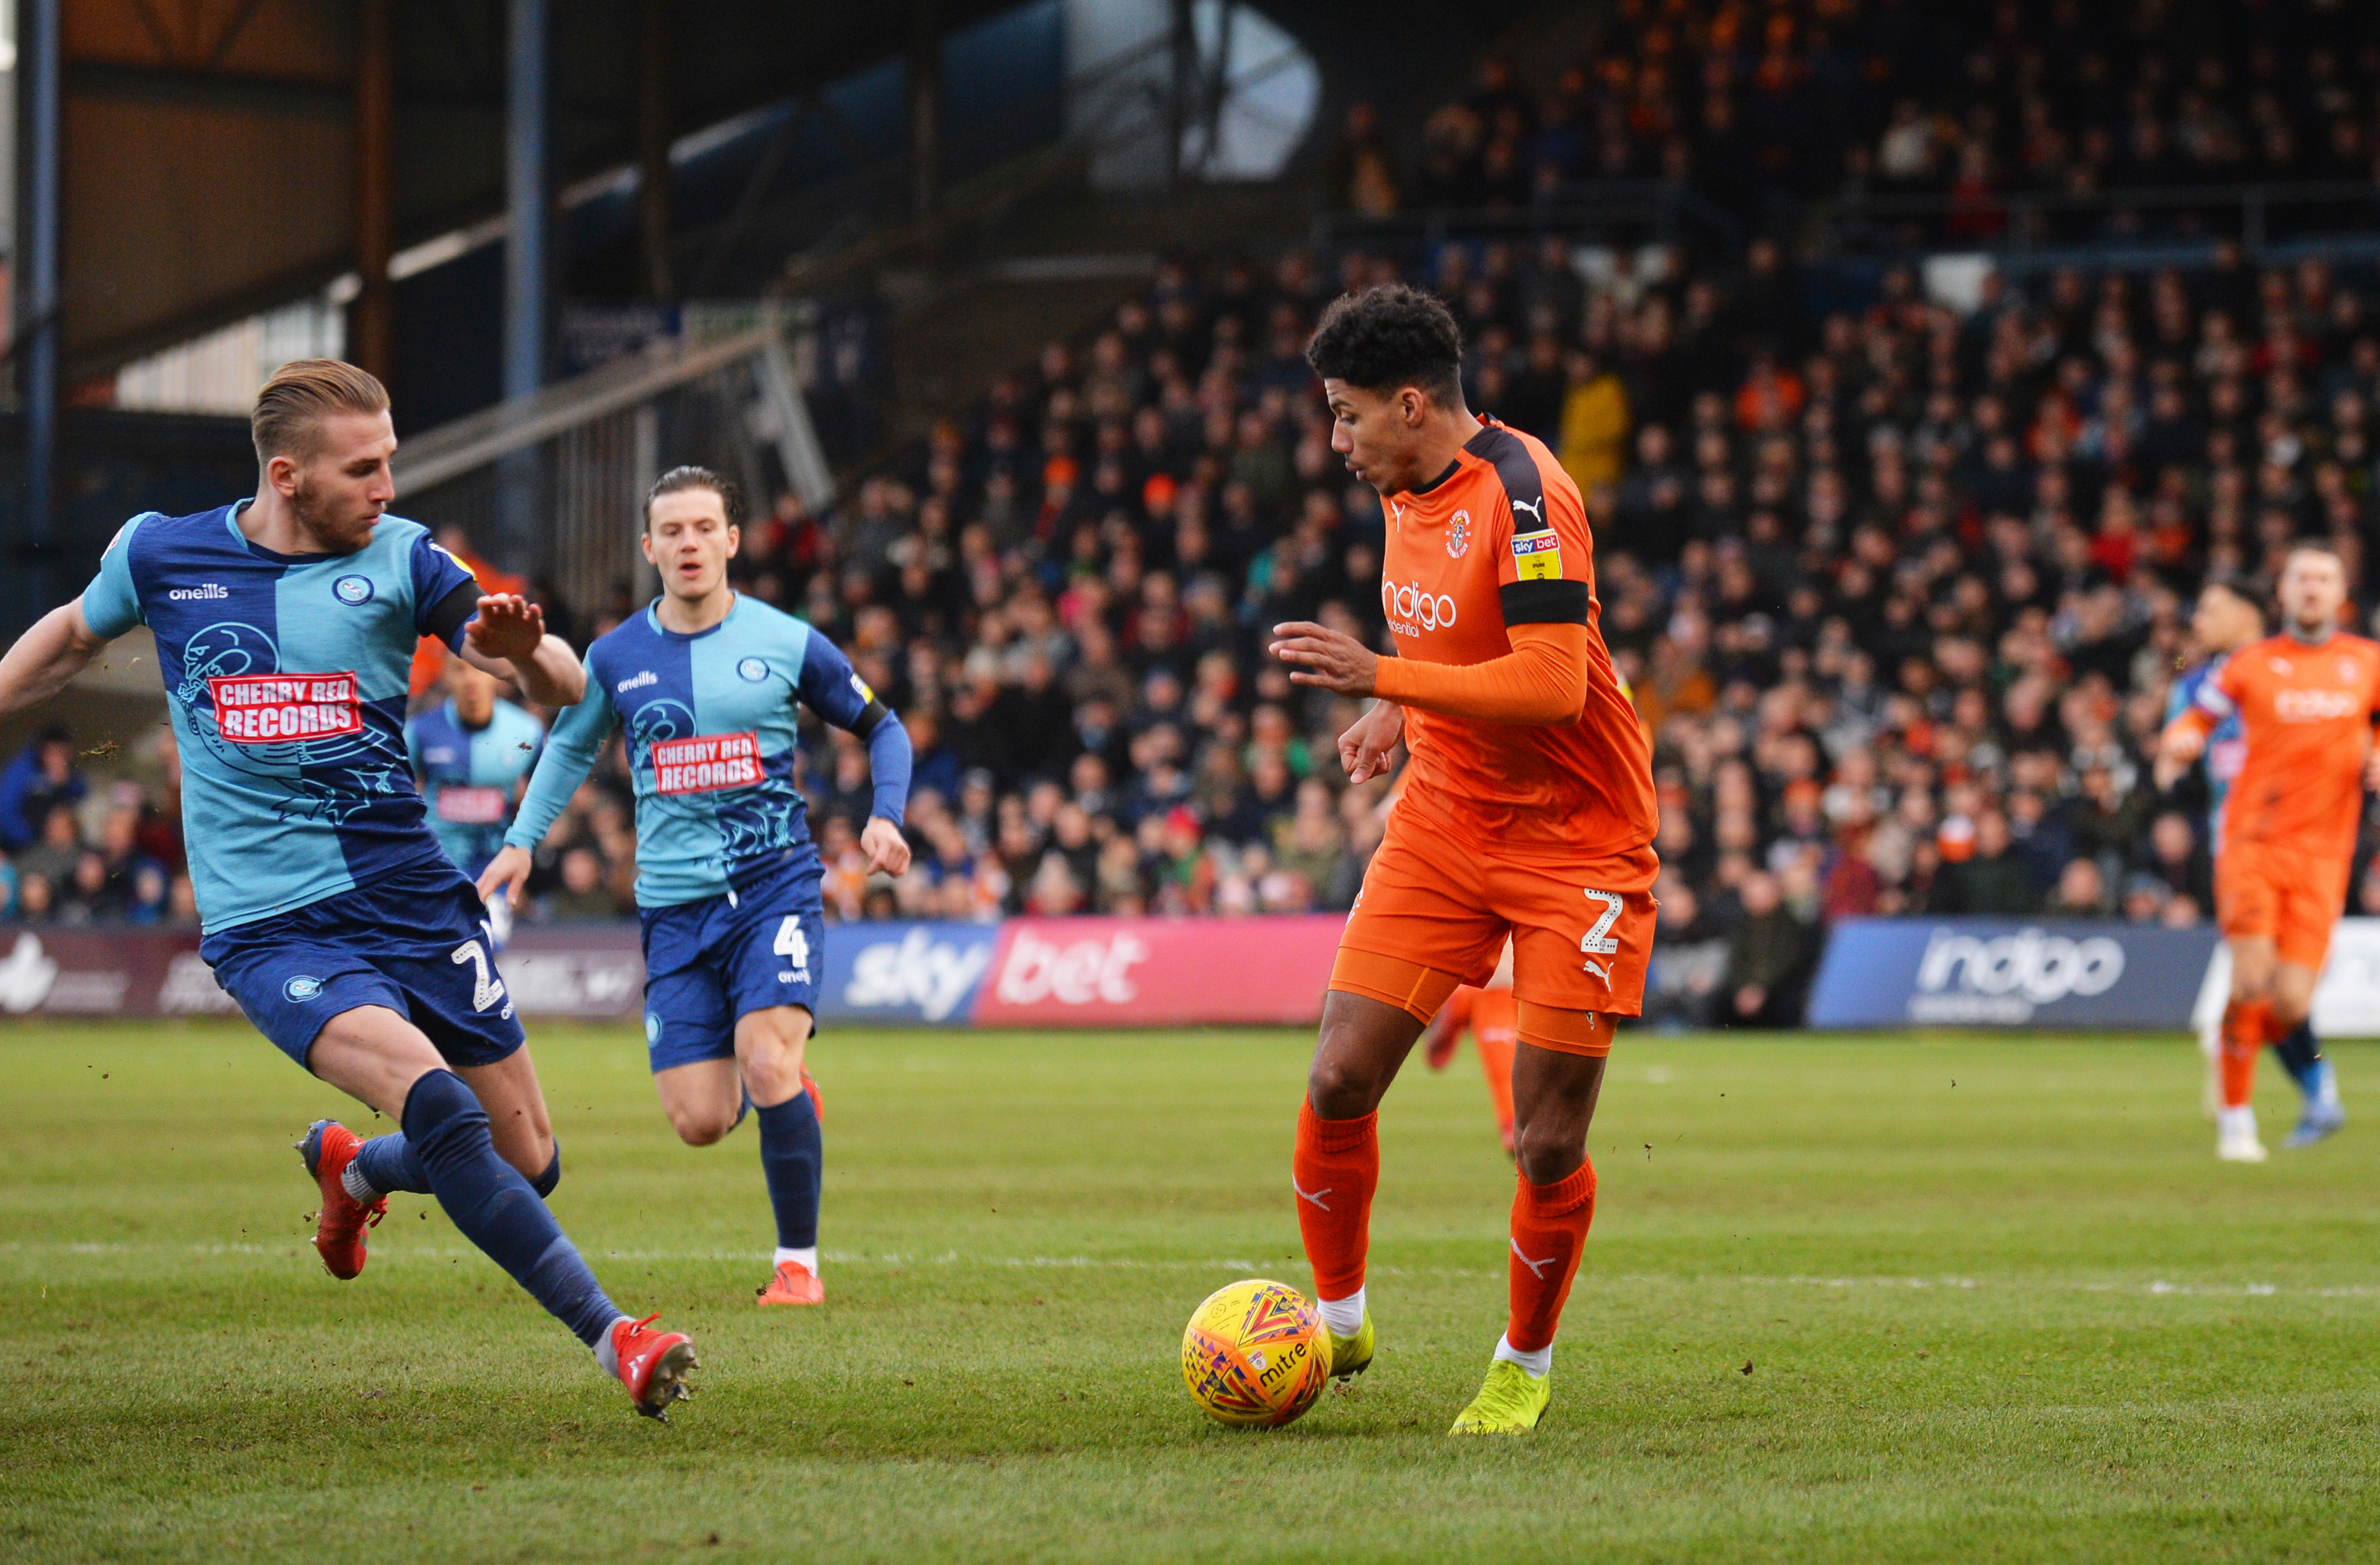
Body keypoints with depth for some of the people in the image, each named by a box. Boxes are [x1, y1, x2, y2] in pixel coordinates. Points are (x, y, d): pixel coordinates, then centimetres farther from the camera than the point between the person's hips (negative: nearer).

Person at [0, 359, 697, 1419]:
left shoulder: (399, 558, -1)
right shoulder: (159, 555, 0)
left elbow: (563, 689, -5)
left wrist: (521, 647, -27)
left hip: (415, 901, 3)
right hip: (272, 932, -3)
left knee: (528, 1163, 4)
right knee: (436, 1103, -27)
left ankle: (354, 1167, 36)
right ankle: (612, 1338, -25)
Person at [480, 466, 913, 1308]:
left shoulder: (787, 643, -1)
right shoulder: (617, 657, 5)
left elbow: (881, 727, 13)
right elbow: (570, 746, 24)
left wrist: (885, 816, -4)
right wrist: (522, 841, 12)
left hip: (775, 883, -3)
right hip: (675, 905, 3)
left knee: (767, 1063, -24)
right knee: (700, 1122, -6)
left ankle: (798, 1261, -7)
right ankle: (783, 1084, 32)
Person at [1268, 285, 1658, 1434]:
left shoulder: (1523, 493, -20)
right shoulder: (1407, 494, 7)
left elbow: (1551, 684, -28)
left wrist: (1382, 678, -27)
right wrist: (1398, 714, 8)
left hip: (1576, 842, -7)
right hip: (1444, 817, 7)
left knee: (1548, 1144, -4)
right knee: (1338, 1081, -6)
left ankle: (1525, 1364, 18)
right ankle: (1338, 1324, 12)